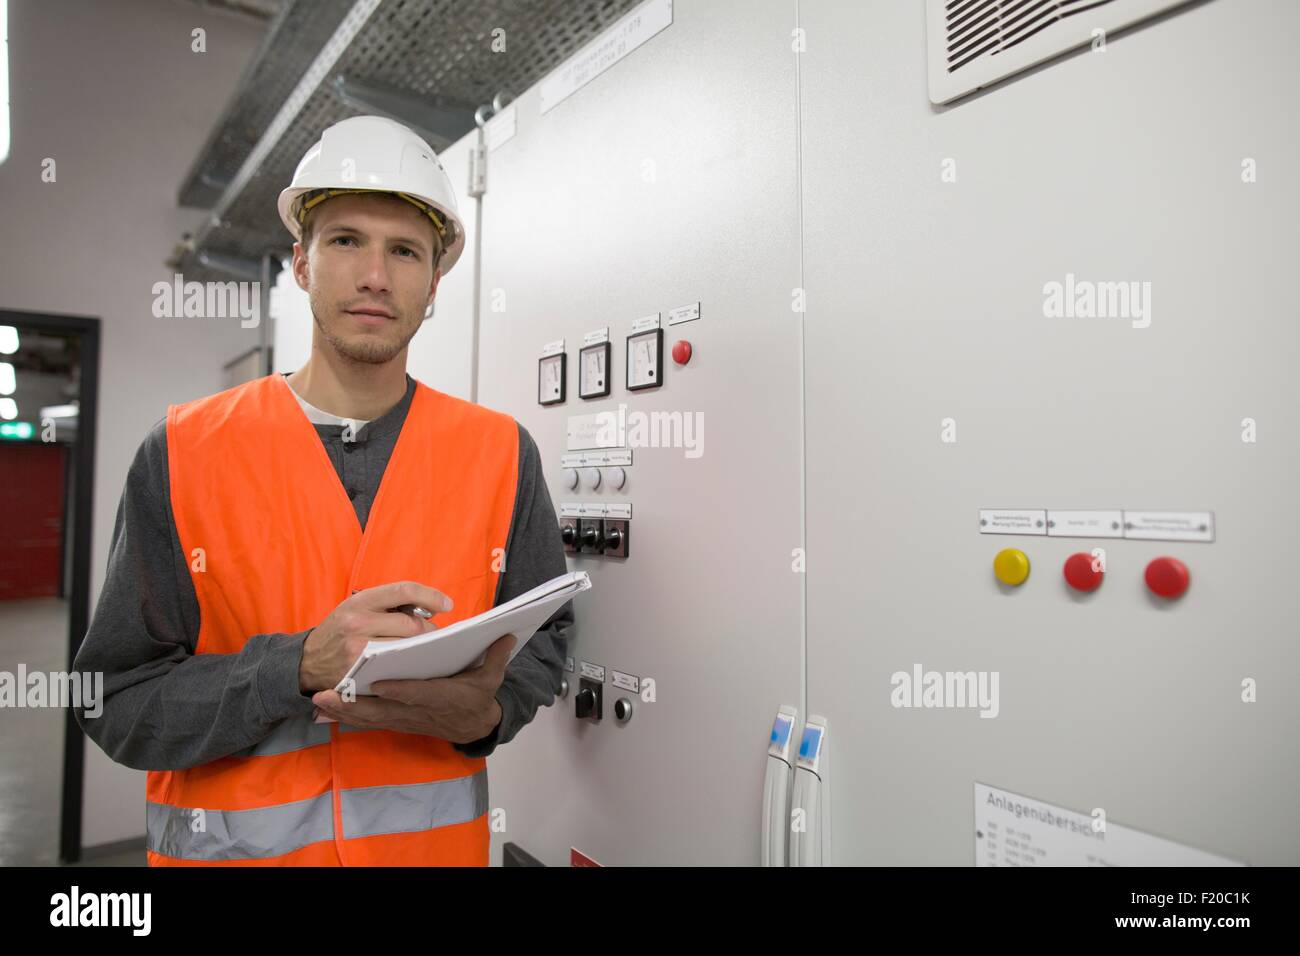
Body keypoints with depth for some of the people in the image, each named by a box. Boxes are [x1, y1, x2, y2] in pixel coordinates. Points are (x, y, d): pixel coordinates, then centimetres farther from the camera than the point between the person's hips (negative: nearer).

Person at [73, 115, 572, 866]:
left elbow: (543, 639, 0)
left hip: (438, 839, 1)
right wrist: (302, 665, -24)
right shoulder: (182, 455, -7)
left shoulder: (499, 451, -6)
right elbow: (120, 705, -8)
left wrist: (483, 711, -21)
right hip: (228, 842, 0)